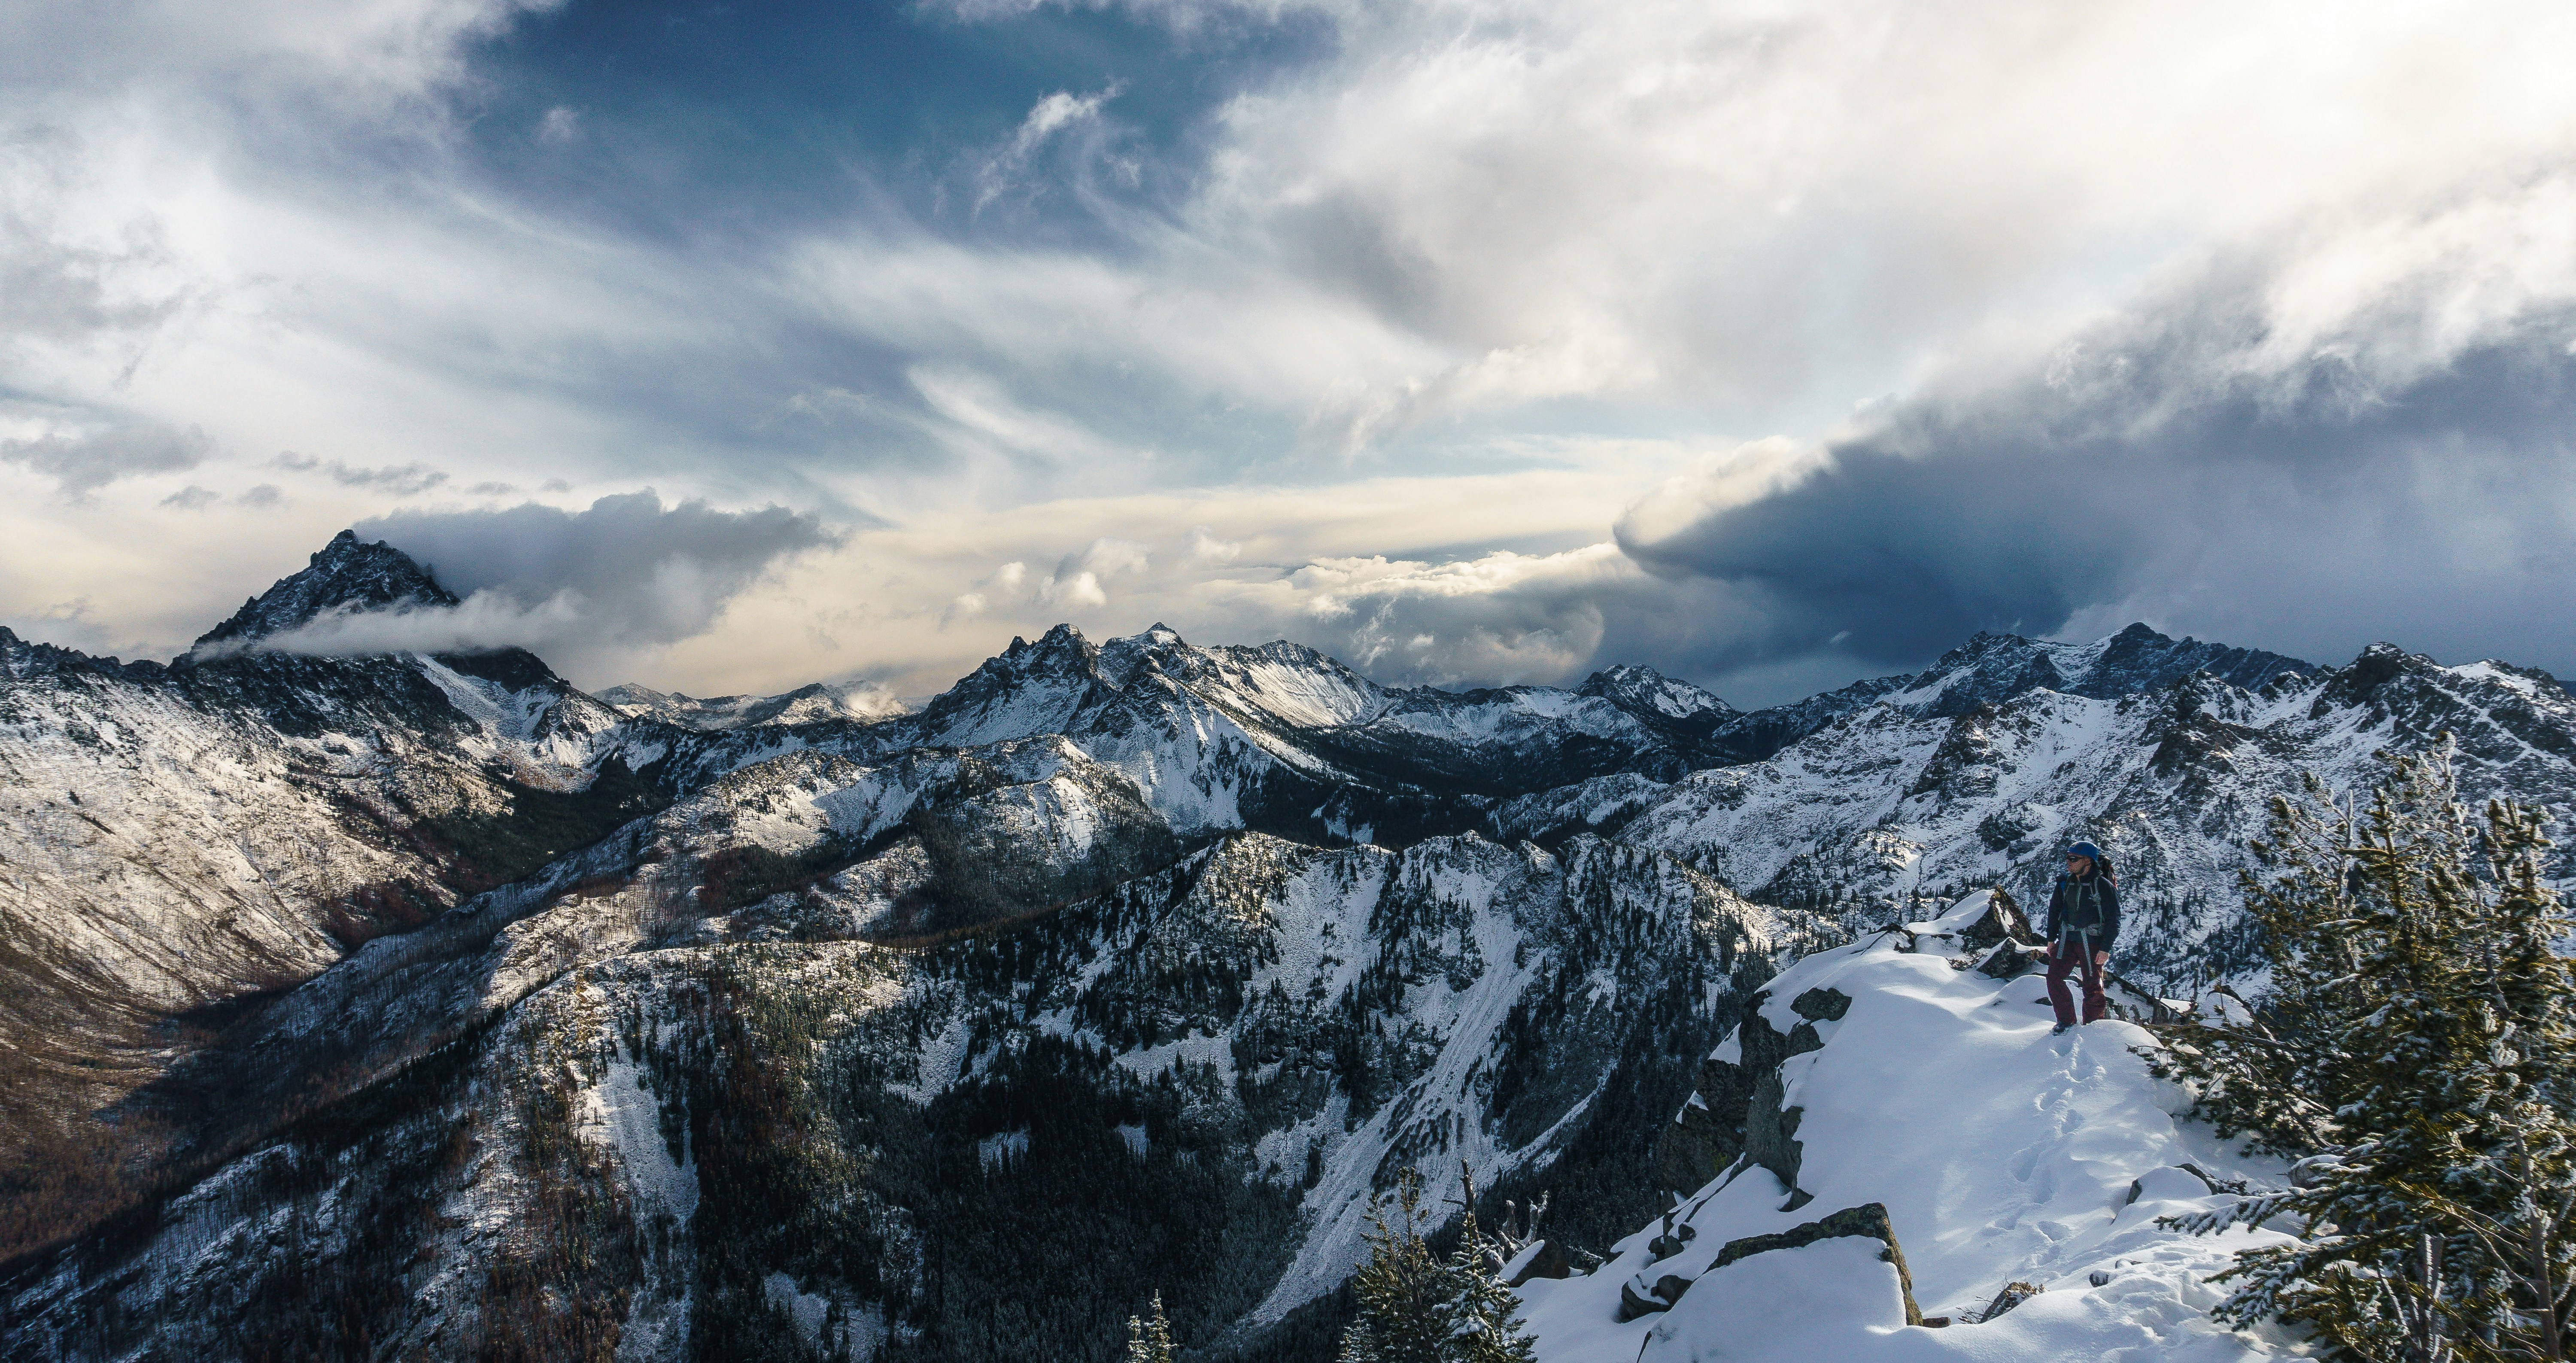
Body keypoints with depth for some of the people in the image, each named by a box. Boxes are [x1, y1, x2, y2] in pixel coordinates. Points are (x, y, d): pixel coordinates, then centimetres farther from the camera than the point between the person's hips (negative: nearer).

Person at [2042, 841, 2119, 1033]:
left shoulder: (2104, 887, -10)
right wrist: (2051, 939, 12)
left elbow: (2114, 921, -8)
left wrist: (2105, 949, -12)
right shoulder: (2065, 883, 5)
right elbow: (2054, 911, 16)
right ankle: (2067, 1022, 12)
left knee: (2092, 986, 2)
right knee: (2053, 978, -2)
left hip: (2092, 943, -5)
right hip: (2067, 940, 5)